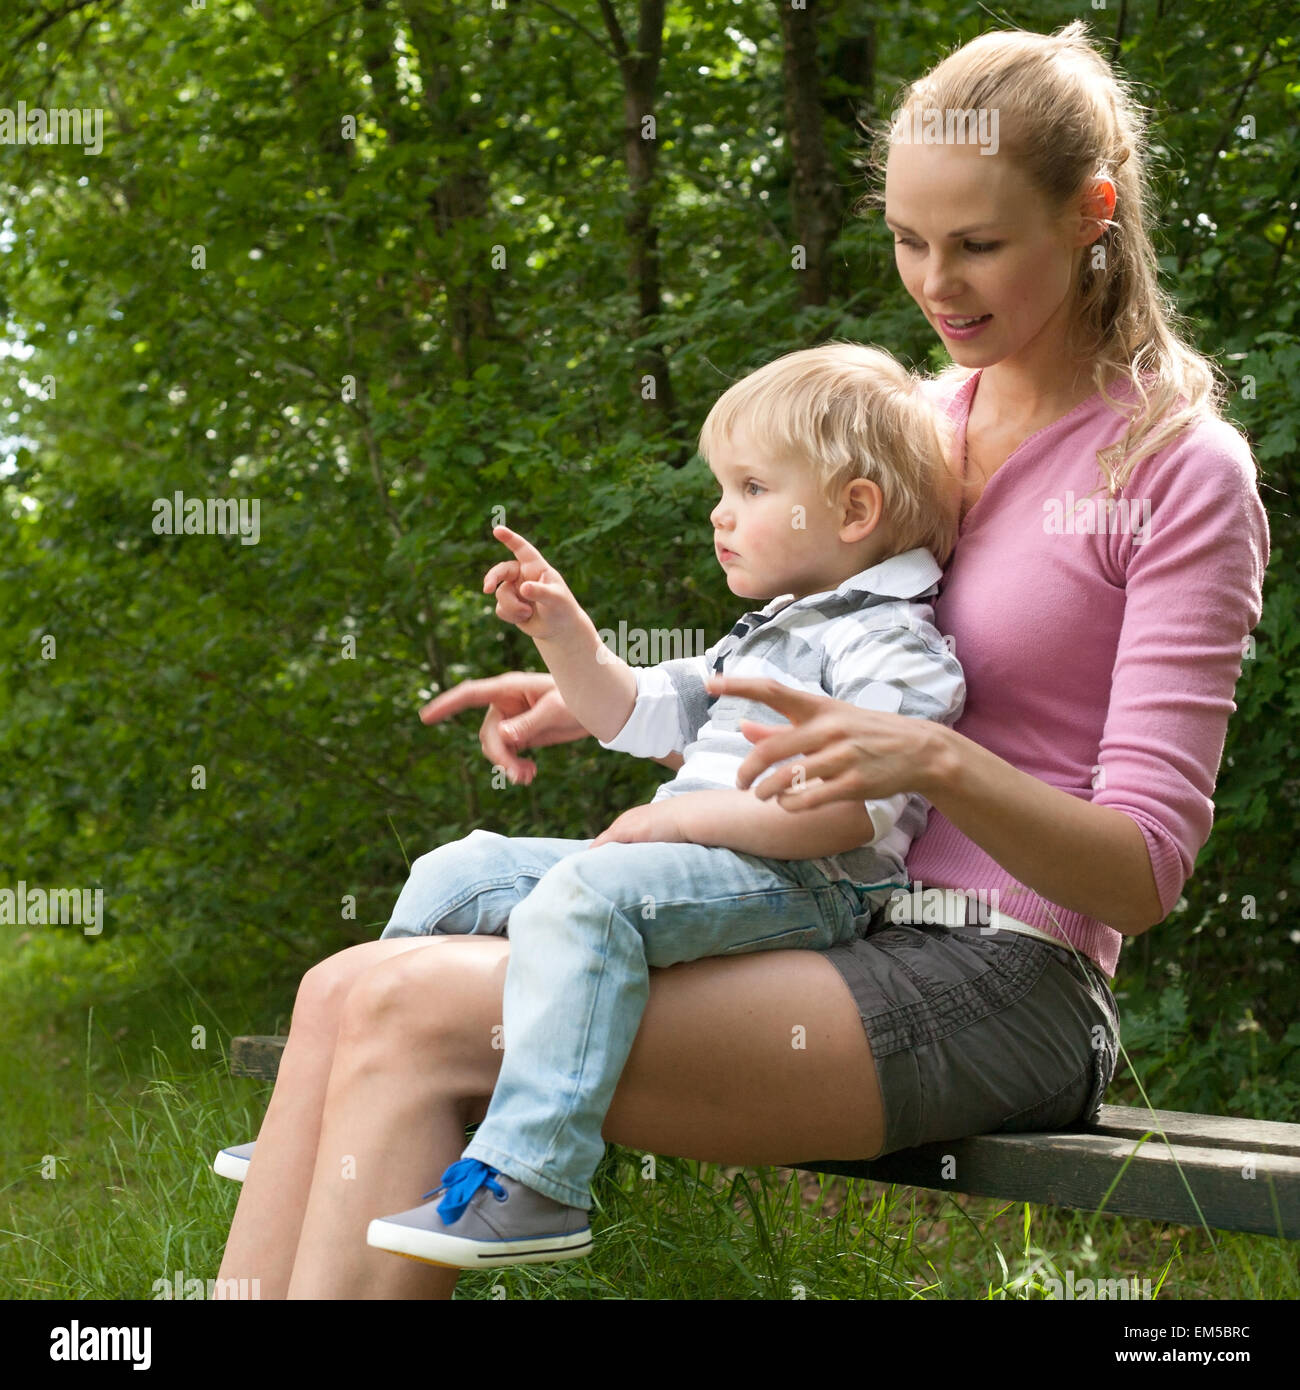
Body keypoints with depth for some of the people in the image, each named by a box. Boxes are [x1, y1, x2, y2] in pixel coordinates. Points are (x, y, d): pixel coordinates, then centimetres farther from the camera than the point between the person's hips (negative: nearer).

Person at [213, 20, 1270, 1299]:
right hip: (827, 940, 7)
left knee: (420, 1018, -24)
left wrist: (935, 760, -27)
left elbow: (1144, 870, -9)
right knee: (346, 992, -14)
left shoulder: (1180, 471, -4)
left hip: (993, 991, -7)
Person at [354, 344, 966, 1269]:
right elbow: (638, 714, 33)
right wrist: (562, 630, 16)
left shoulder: (891, 649, -8)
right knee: (457, 873, 9)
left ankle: (531, 1183, -41)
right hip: (689, 863, 10)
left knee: (584, 895, -36)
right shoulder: (765, 635, 25)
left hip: (796, 888, -10)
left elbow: (850, 811, -22)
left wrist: (682, 816, -19)